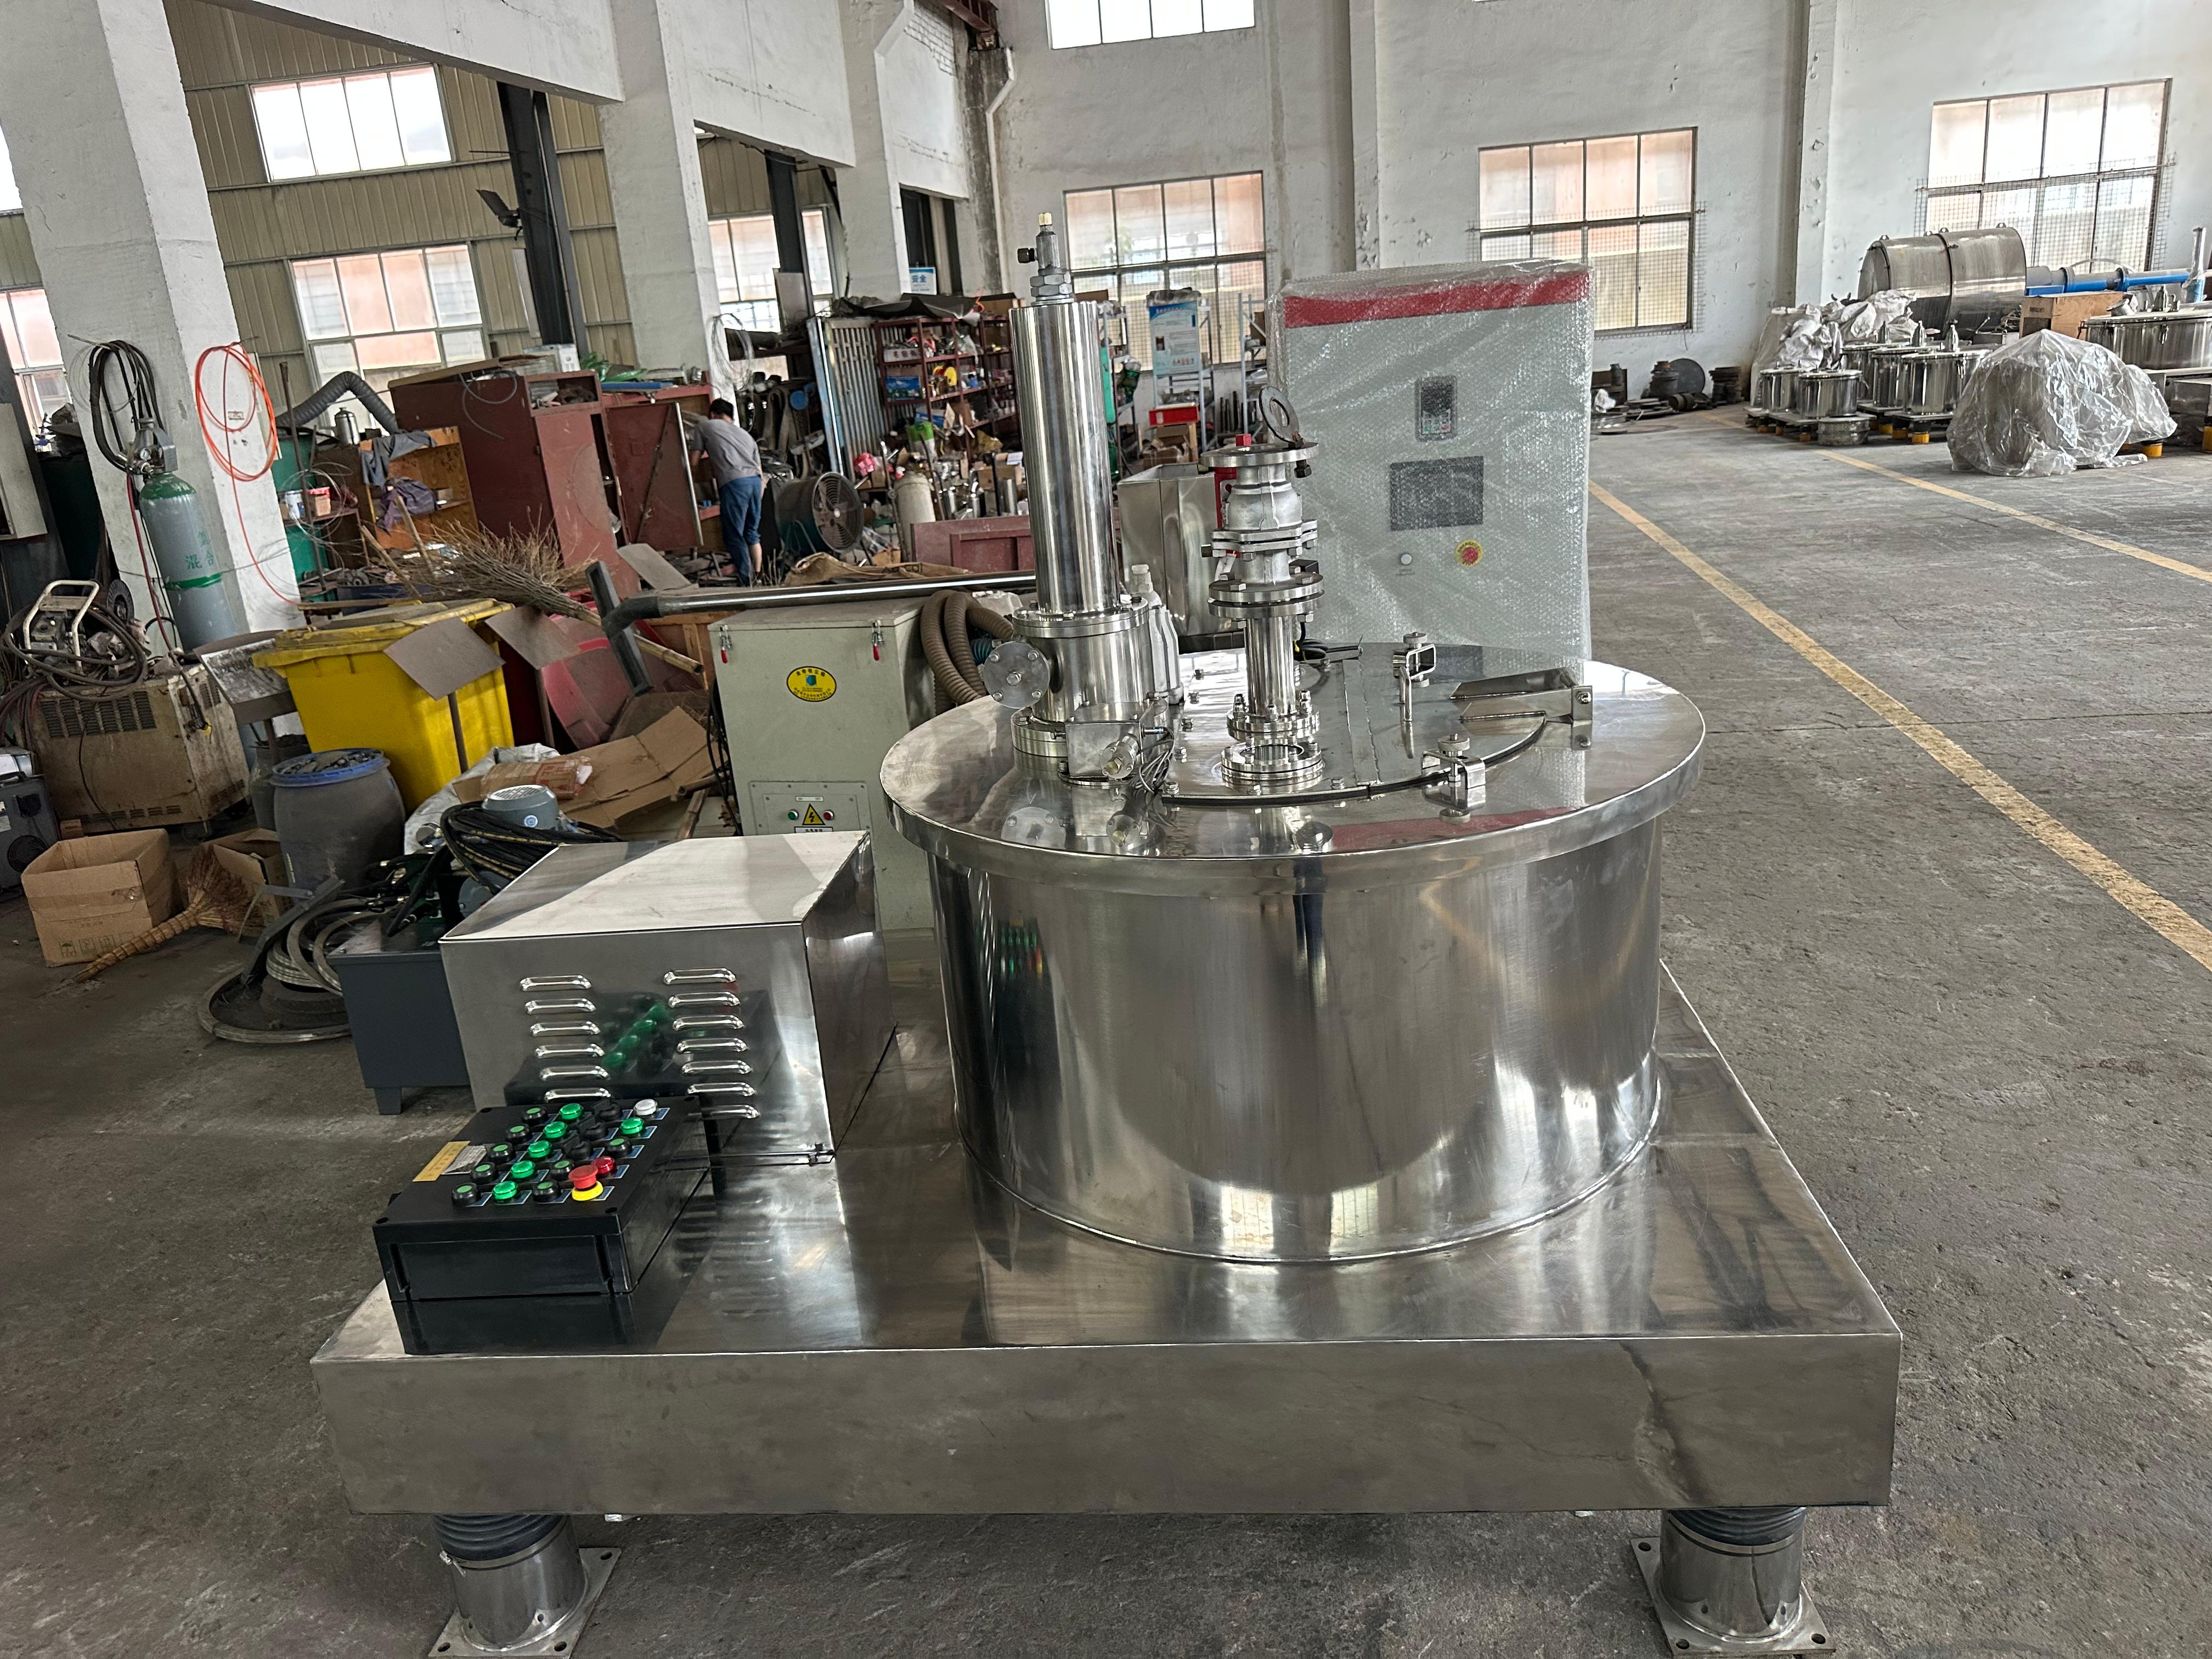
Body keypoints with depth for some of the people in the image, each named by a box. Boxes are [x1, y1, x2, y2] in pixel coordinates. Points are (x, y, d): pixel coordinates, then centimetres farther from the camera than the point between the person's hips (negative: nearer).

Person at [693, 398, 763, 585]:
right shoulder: (745, 433, 30)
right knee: (752, 534, 15)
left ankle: (747, 583, -6)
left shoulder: (706, 426, 18)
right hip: (755, 480, 5)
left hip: (733, 482, -5)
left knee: (734, 536, -1)